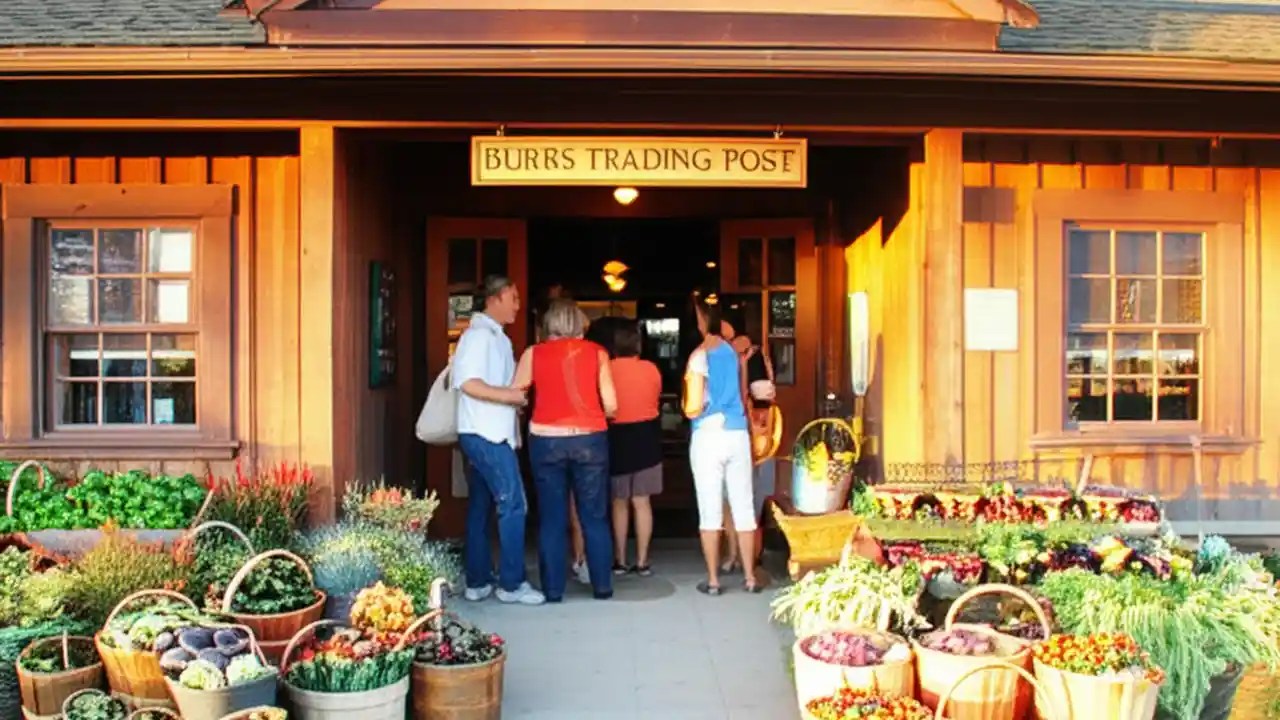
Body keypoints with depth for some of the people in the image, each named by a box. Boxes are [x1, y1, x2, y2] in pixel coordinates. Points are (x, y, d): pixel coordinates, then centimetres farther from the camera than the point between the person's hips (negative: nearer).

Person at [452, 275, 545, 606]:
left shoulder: (493, 336, 17)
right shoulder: (480, 334, -13)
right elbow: (468, 383, -23)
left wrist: (516, 391, 9)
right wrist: (510, 395, -23)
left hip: (487, 433, 10)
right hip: (487, 434, -10)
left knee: (480, 507, 11)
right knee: (513, 504, -7)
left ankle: (478, 582, 16)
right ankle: (511, 583, -1)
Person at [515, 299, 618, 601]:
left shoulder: (533, 354, 2)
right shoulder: (596, 352, 2)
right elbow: (611, 405, -1)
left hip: (546, 441, 0)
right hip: (589, 440, 0)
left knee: (552, 519, 6)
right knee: (595, 517, 9)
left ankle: (553, 589, 9)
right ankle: (602, 586, 13)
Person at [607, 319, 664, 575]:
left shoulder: (607, 369, -10)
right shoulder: (651, 369, -4)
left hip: (618, 437, -1)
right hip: (646, 436, 1)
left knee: (619, 502, 10)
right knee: (642, 501, 5)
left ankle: (620, 560, 12)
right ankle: (642, 561, 7)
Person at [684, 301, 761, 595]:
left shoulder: (699, 356, -9)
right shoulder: (736, 353, 8)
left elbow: (693, 408, -12)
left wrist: (687, 406, 9)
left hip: (708, 437, -5)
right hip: (738, 434, 5)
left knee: (710, 512, 2)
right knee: (743, 508, 8)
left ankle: (713, 580, 7)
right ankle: (750, 577, 12)